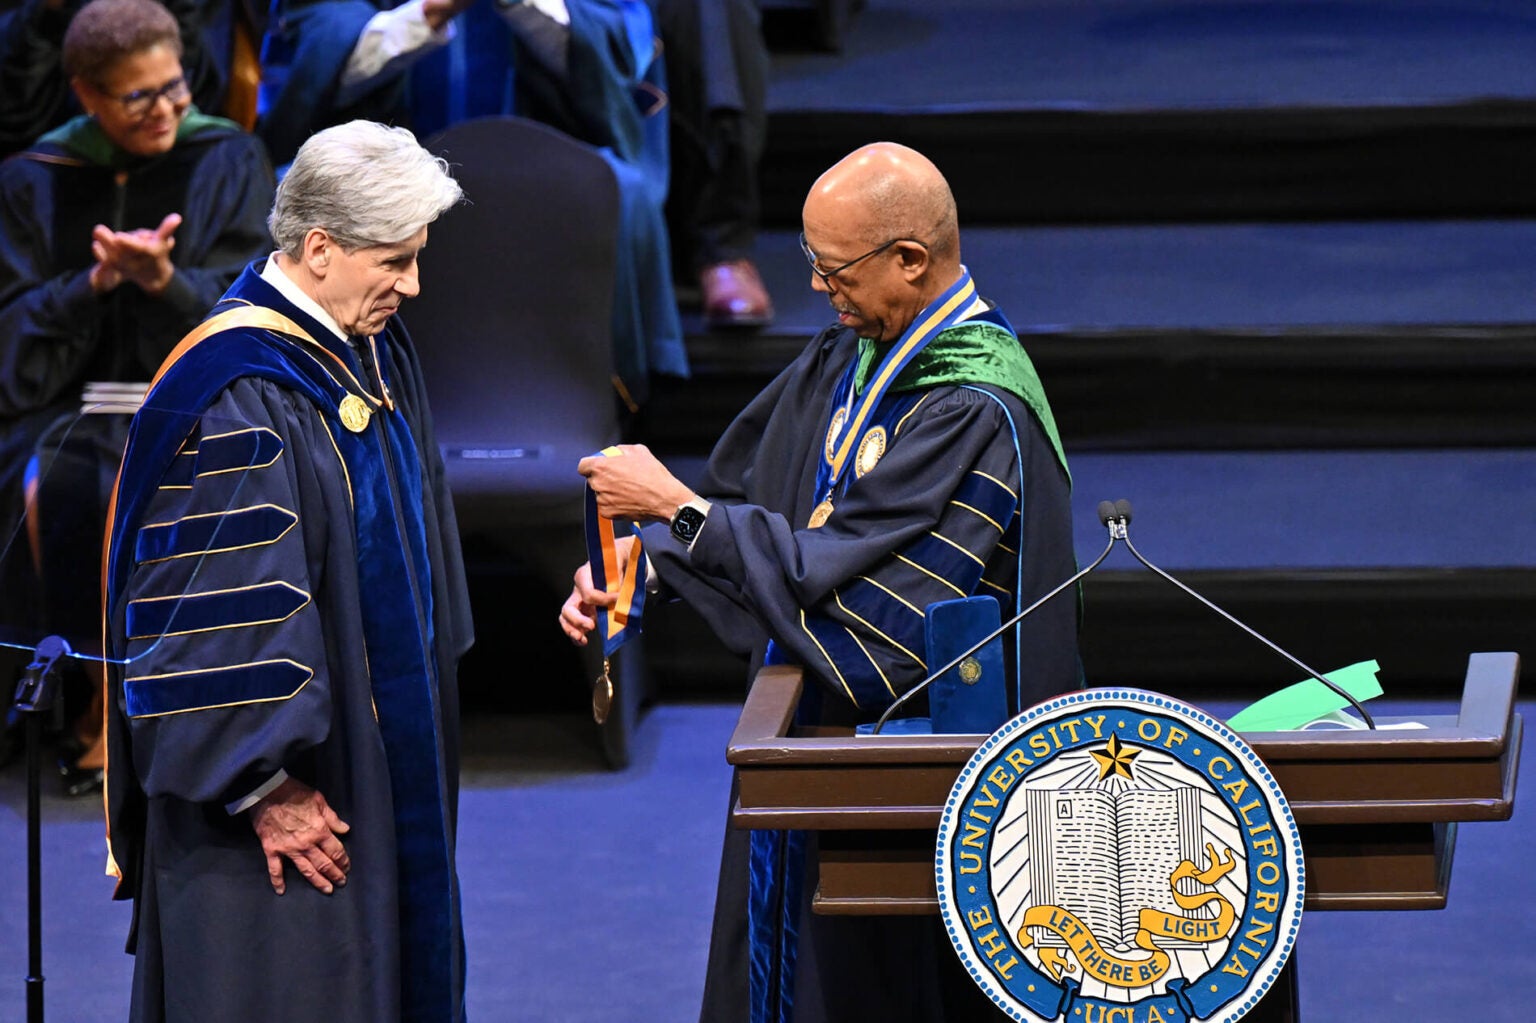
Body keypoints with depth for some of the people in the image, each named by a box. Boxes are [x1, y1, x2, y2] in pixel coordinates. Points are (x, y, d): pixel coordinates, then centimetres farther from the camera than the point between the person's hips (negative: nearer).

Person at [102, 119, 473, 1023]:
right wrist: (267, 787, -21)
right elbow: (220, 611, -24)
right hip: (291, 791, -9)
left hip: (381, 757, 9)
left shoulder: (376, 351, 6)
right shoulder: (236, 397, -23)